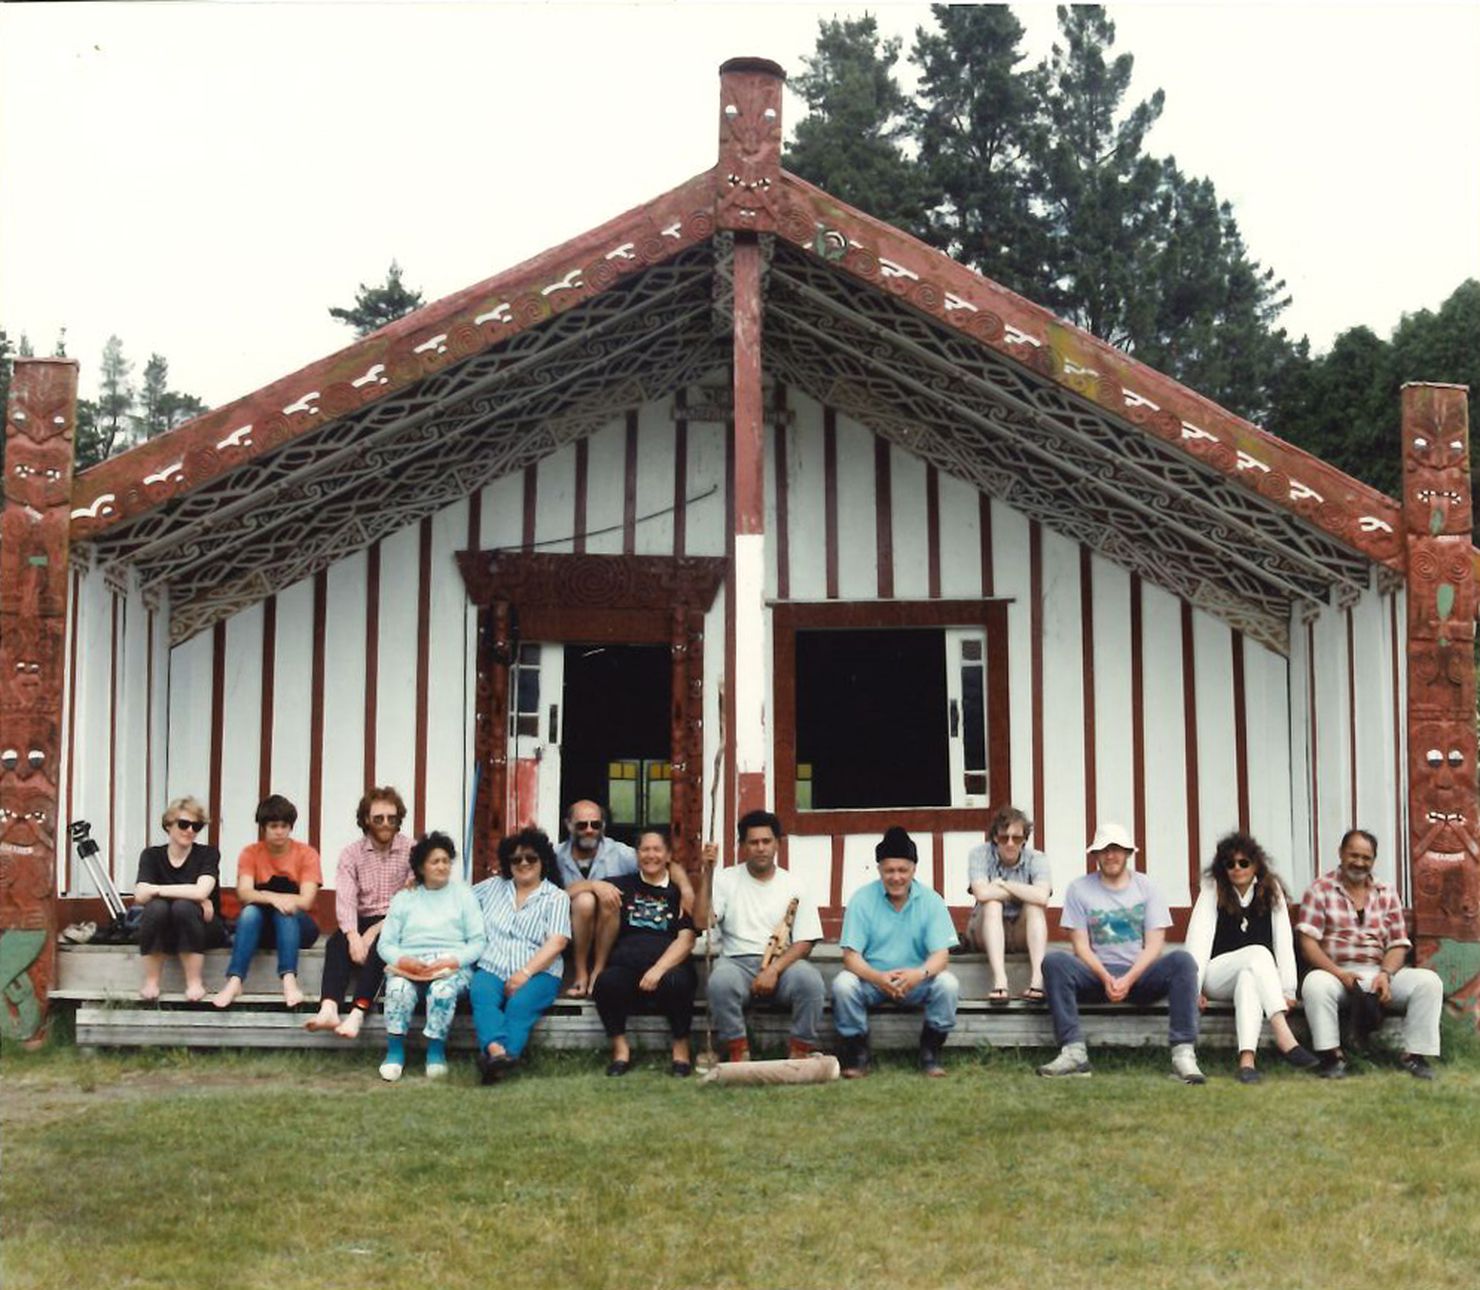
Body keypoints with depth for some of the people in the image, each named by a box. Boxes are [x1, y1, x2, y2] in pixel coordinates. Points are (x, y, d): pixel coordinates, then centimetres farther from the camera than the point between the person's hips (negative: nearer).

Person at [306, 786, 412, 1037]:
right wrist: (353, 935, -29)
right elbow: (345, 898, -11)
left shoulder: (411, 851, -2)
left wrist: (377, 930, -20)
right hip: (363, 921, 3)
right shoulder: (351, 853, 3)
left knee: (379, 945, -34)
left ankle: (358, 1013, -45)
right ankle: (328, 1010, -45)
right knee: (336, 943, -27)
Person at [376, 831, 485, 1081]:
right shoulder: (403, 898, 19)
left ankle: (436, 1051, -18)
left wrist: (453, 961, -12)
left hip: (451, 966, -1)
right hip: (409, 965, 1)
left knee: (443, 989, -35)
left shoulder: (463, 894, 15)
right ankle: (395, 1050, -19)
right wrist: (403, 960, -11)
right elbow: (385, 944, 10)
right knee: (398, 988, -33)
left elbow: (478, 942, 5)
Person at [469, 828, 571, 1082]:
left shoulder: (556, 898, 8)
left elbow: (556, 943, -4)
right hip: (492, 969, 2)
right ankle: (496, 1050, -57)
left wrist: (525, 973, -15)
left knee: (520, 1004, -35)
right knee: (481, 995, -33)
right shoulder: (493, 886, 22)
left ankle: (499, 1058, -56)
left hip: (537, 973, -2)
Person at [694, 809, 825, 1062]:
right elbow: (701, 922, -7)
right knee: (720, 981, -35)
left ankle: (800, 1051, -16)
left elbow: (804, 942, 2)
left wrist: (774, 970, -15)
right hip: (738, 962, -1)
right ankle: (738, 1052, -21)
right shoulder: (725, 879, 6)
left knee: (811, 980, -32)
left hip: (782, 963, 1)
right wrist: (708, 873, -12)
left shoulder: (794, 887, 7)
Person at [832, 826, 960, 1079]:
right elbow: (851, 955, -12)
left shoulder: (930, 901, -4)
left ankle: (930, 1053, -9)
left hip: (916, 983, 1)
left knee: (948, 983, -28)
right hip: (871, 981, 0)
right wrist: (877, 977, -34)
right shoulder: (862, 899, -6)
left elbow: (941, 954, -11)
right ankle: (857, 1053, -10)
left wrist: (920, 974, -35)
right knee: (842, 984, -30)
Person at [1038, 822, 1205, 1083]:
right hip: (1097, 973, 0)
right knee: (1054, 962, -29)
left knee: (1181, 960, -29)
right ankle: (1074, 1052, -34)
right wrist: (1106, 978, -18)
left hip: (1140, 974, 0)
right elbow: (1081, 946, 0)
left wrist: (1129, 979, -17)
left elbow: (1154, 945, -1)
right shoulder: (1079, 889, 7)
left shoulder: (1147, 888, 8)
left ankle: (1183, 1054, -35)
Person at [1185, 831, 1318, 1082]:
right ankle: (1283, 1035, -49)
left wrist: (1288, 990, -15)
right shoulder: (1213, 890, -2)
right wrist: (1194, 988, -22)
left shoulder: (1271, 891, 3)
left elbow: (1283, 941, -4)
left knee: (1249, 979, -35)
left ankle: (1246, 1059, -51)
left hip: (1260, 973, 1)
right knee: (1258, 953, -31)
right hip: (1217, 974, -1)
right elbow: (1198, 938, -12)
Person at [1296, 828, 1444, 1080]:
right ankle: (1331, 1055, -22)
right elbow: (1308, 942, -5)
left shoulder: (1387, 894, 15)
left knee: (1429, 981, -21)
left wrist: (1386, 974, -12)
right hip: (1336, 972, -3)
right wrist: (1339, 973, -20)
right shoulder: (1321, 889, 4)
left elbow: (1398, 944, 9)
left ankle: (1415, 1054, -11)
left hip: (1379, 973, 3)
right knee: (1315, 983, -37)